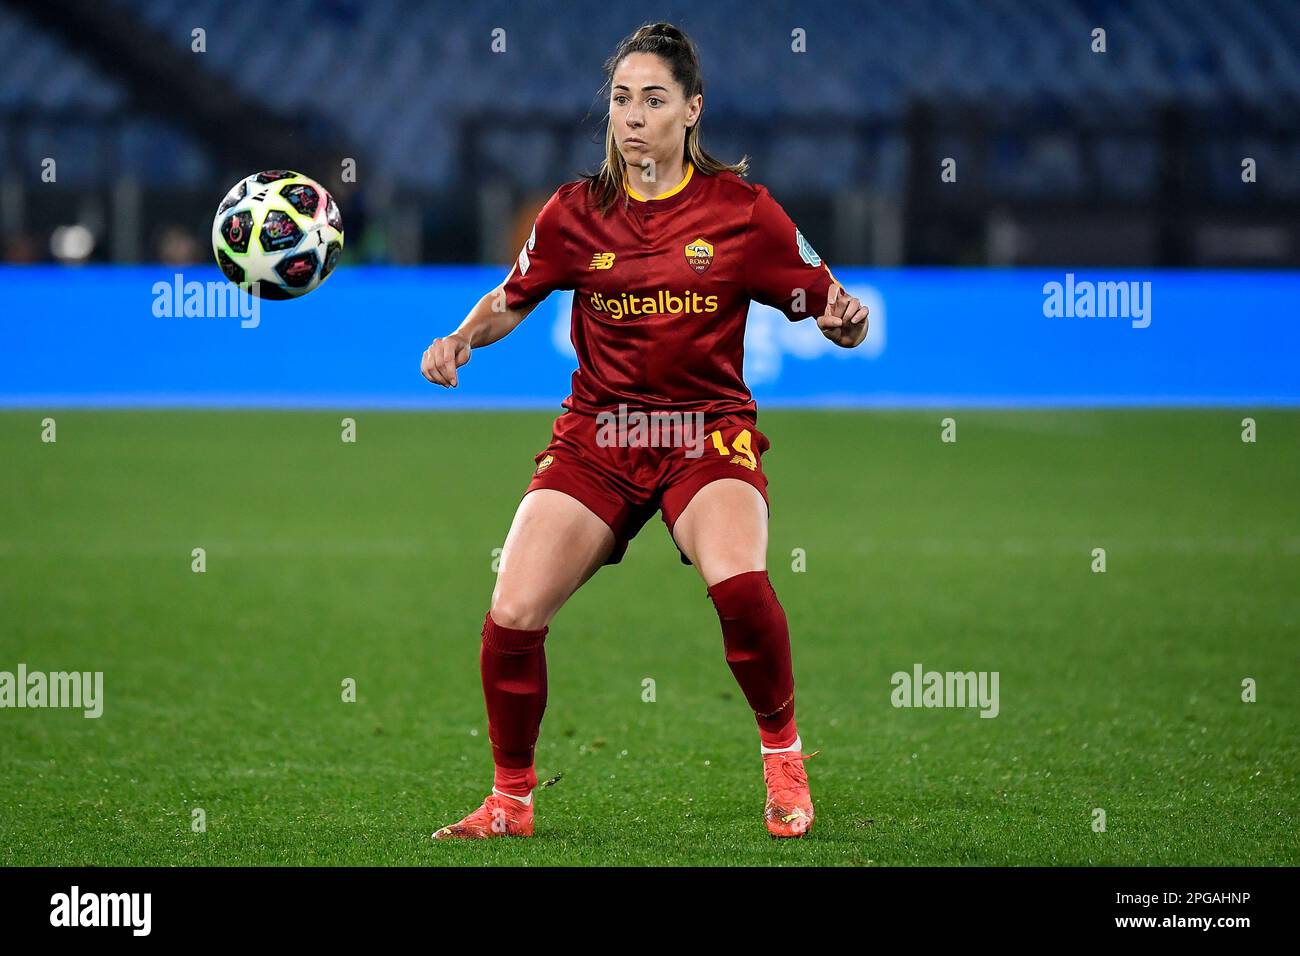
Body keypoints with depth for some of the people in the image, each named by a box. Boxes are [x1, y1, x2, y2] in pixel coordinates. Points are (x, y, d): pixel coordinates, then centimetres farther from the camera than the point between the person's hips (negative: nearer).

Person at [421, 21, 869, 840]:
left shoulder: (742, 210, -3)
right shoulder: (577, 211, 3)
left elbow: (826, 309, 2)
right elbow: (512, 299, 18)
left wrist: (846, 320, -21)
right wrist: (463, 338, -1)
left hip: (709, 428, -2)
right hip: (597, 434, 2)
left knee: (738, 580, -32)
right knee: (513, 614, -14)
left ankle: (783, 757, -6)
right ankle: (511, 799, 9)